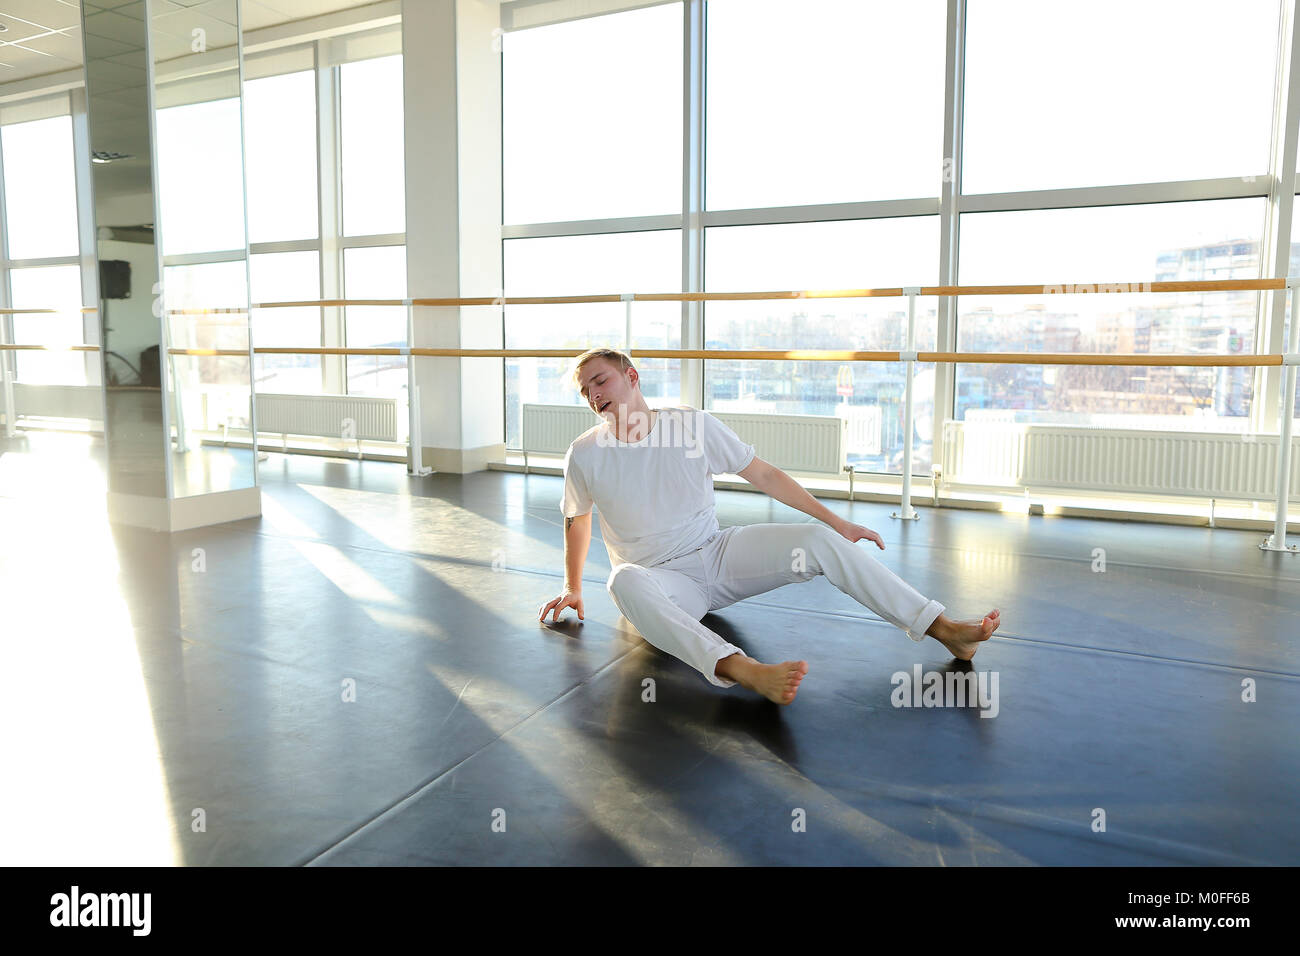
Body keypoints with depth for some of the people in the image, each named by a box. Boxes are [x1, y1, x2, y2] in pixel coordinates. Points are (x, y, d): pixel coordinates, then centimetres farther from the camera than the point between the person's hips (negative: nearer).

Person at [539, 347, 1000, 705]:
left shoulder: (693, 424, -6)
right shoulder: (585, 455, -8)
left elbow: (762, 474, 1)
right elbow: (577, 520, 11)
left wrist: (835, 521, 1)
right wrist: (572, 590, 17)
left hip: (719, 554, 2)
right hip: (661, 577, -2)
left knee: (819, 540, -19)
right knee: (624, 582, -39)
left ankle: (945, 629, -16)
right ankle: (742, 669, -59)